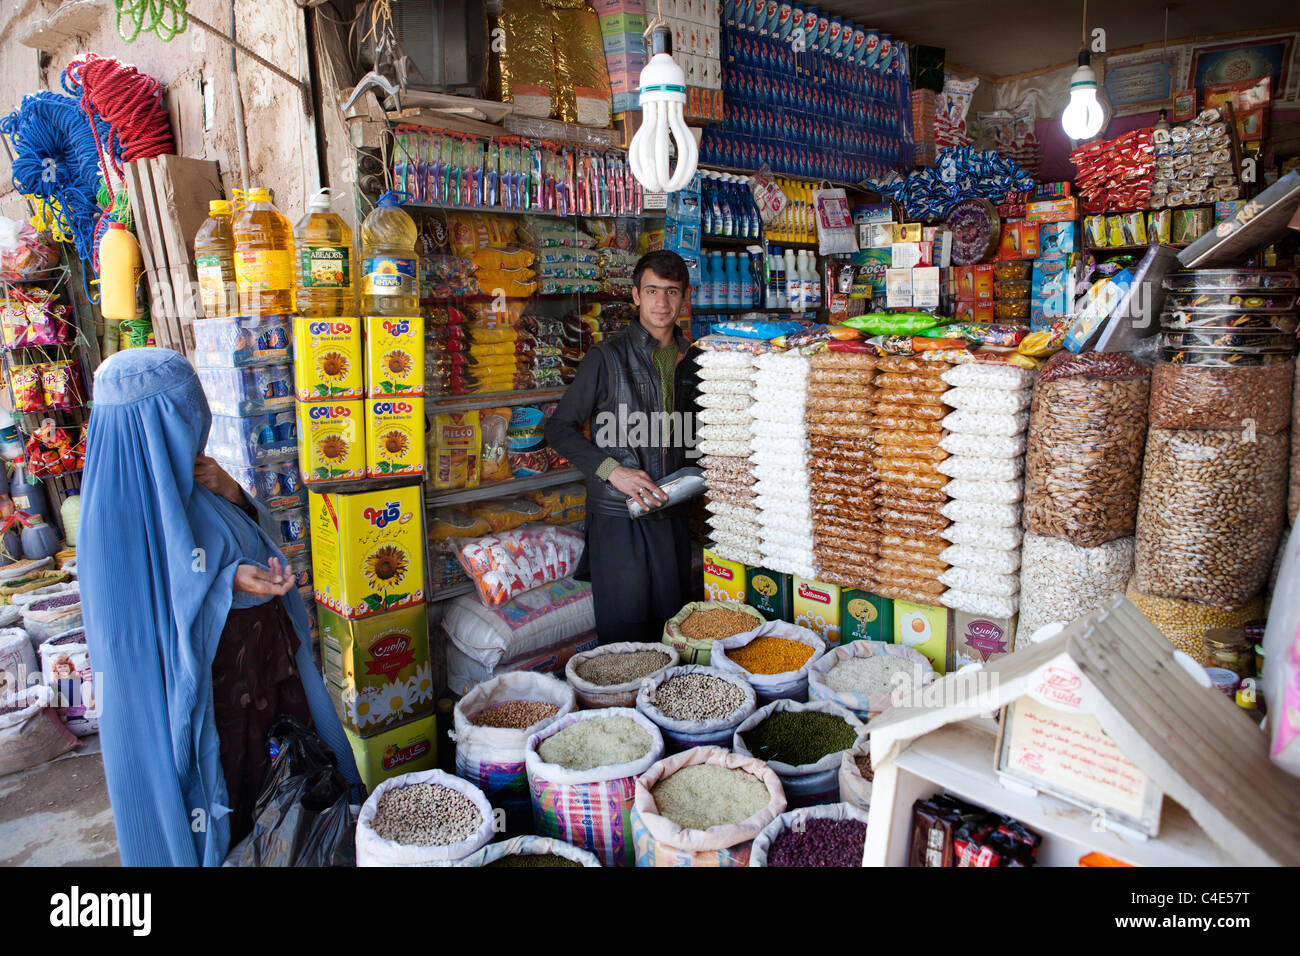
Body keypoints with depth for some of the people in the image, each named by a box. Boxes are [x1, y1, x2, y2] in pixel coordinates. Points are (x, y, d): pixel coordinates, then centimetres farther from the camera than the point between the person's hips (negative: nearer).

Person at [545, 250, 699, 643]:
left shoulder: (690, 360, 9)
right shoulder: (607, 358, -6)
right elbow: (559, 429, -5)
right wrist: (612, 470, -17)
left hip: (671, 514, 5)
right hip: (619, 518, -5)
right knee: (624, 632, 2)